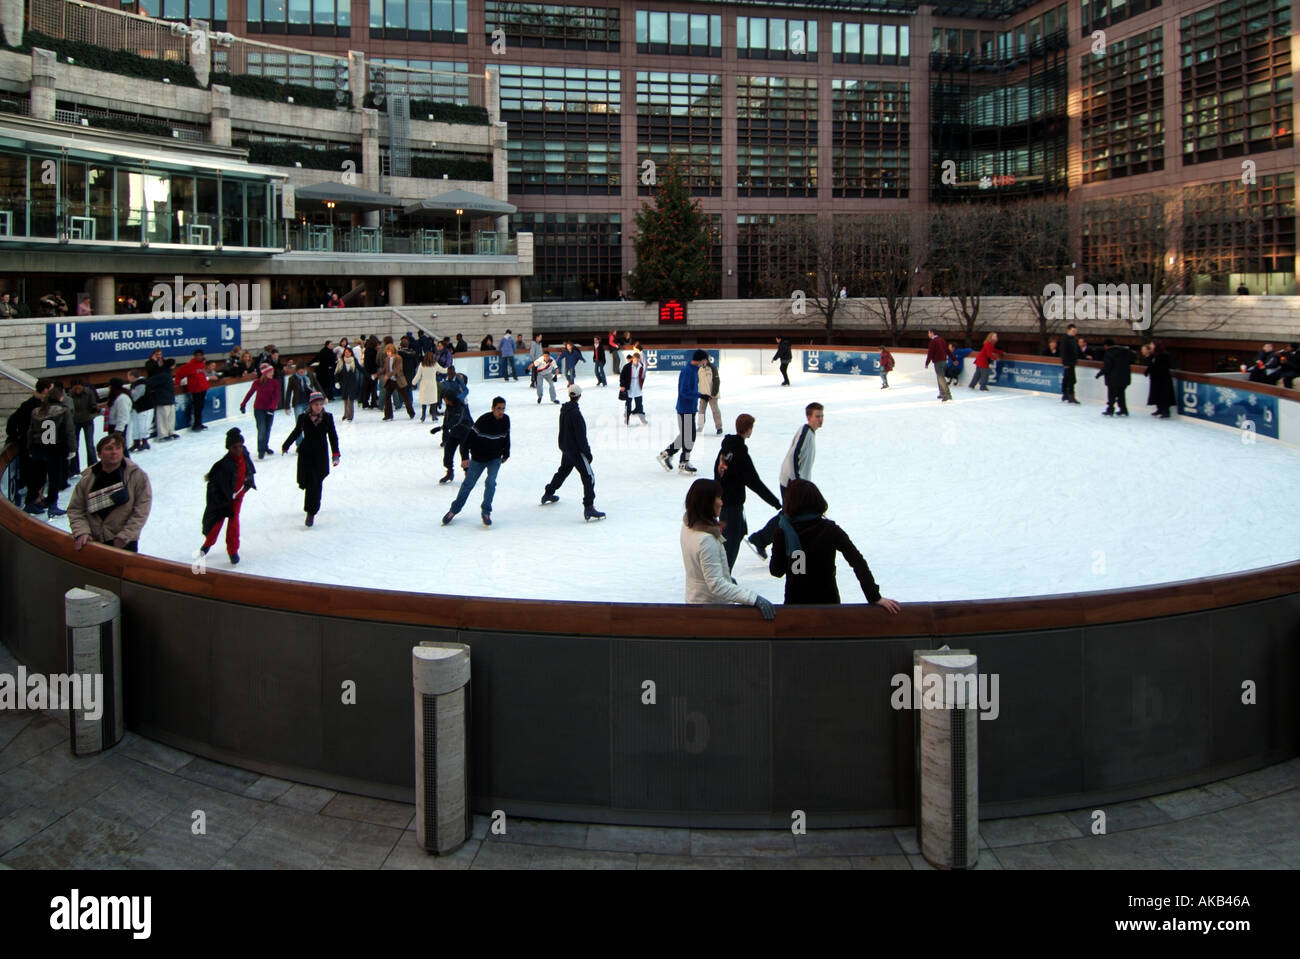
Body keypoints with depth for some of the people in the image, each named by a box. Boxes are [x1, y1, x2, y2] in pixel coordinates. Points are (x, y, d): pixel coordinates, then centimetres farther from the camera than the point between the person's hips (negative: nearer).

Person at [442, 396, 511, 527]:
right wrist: (465, 457, -26)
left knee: (491, 482, -15)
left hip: (495, 458, 2)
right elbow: (469, 437, -22)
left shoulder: (505, 420, -8)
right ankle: (454, 510, 20)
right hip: (478, 458, -2)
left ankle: (486, 511, -1)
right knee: (468, 484, 4)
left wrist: (506, 453, 19)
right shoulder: (483, 420, -23)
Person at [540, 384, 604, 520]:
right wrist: (587, 451, -15)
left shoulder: (564, 409, 4)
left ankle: (548, 494, 46)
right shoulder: (575, 413, -23)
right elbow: (581, 435, -22)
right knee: (588, 476, -10)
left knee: (563, 470, 30)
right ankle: (589, 508, -18)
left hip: (565, 447, 9)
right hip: (575, 449, -9)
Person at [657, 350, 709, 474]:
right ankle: (684, 464, 9)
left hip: (689, 409, 10)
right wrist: (701, 395, -27)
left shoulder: (694, 370, 11)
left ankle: (666, 455, 24)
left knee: (685, 435, 16)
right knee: (689, 436, -2)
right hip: (686, 409, -10)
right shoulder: (687, 371, -19)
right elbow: (684, 391, -25)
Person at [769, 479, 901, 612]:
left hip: (795, 605, -1)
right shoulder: (831, 530, -11)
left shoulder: (783, 534, -15)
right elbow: (858, 562, -17)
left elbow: (775, 571, -4)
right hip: (829, 601, 1)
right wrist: (875, 598, -18)